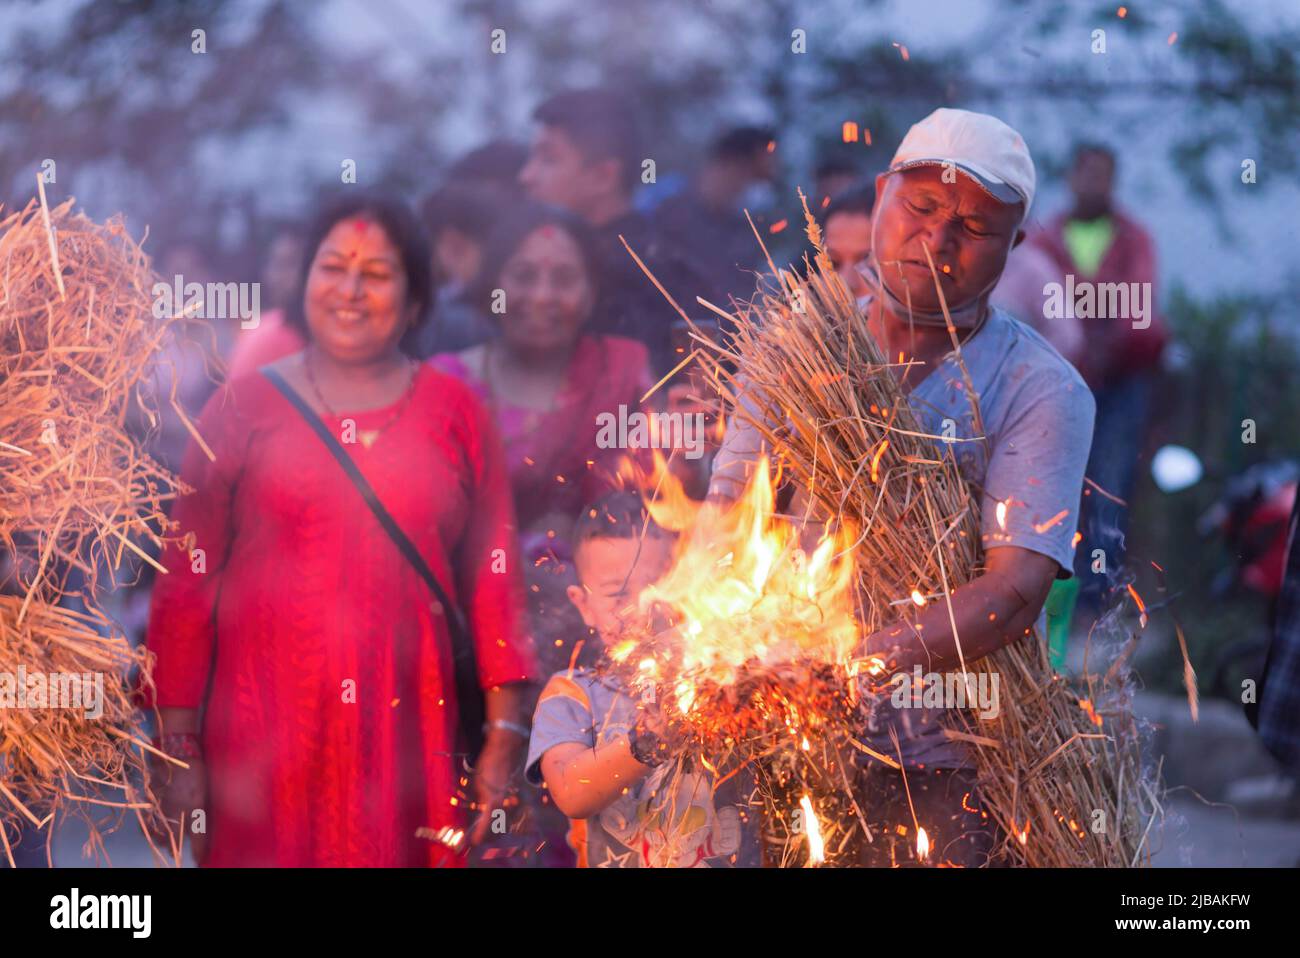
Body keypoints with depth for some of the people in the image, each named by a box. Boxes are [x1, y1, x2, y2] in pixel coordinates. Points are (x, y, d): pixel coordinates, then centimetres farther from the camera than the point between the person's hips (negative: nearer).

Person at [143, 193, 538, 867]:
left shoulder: (454, 413, 9)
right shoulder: (243, 407, 6)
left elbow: (493, 577, 6)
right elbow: (185, 580, 3)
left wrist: (505, 734, -1)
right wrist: (176, 747, -2)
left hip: (408, 735, 1)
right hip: (264, 734, -1)